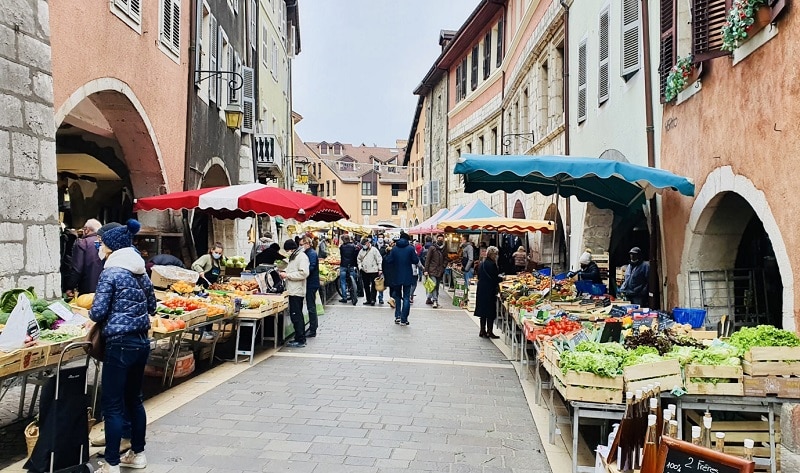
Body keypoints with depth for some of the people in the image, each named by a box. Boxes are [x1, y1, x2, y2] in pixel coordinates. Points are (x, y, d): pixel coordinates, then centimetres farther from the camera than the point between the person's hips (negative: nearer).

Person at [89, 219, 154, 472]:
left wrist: (92, 314, 8)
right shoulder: (141, 272, 9)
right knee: (134, 398, 18)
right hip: (142, 341, 8)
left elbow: (98, 312, -13)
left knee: (113, 406, 0)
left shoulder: (110, 273, -12)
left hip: (120, 344, -8)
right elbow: (151, 307, 16)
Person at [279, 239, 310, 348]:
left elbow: (304, 273, -23)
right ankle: (300, 338, 23)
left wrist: (288, 275, -19)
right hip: (293, 291, 11)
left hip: (297, 291, -11)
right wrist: (285, 272, 9)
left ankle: (300, 340, -3)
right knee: (298, 315, 15)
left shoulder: (302, 256, -13)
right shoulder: (293, 257, 18)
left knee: (296, 316, -8)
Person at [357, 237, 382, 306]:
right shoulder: (361, 251, 11)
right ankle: (368, 300, 17)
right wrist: (360, 266, 6)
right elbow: (359, 259, 22)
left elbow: (379, 260, -7)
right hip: (364, 271, 6)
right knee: (366, 286, 9)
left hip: (373, 270, -6)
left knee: (373, 285, -2)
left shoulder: (374, 250, -5)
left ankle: (372, 299, 0)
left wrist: (380, 269, -11)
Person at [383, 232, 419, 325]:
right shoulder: (410, 248, -7)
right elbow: (416, 261, -6)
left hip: (396, 276, 2)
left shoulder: (394, 249, -2)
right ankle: (403, 319, 0)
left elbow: (388, 261, -4)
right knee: (406, 297, 4)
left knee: (397, 296, 18)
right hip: (407, 277, -2)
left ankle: (397, 316, 8)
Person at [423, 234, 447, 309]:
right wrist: (426, 270, -8)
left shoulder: (444, 249, 10)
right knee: (434, 285, -13)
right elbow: (427, 259, -3)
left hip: (440, 271, 5)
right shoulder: (432, 248, -2)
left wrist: (443, 266, 2)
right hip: (432, 270, -5)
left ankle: (429, 298, 20)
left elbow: (445, 259, 19)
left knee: (437, 286, 8)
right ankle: (435, 300, -14)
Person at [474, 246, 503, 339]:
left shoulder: (482, 264, 10)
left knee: (483, 311, 13)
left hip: (481, 291, 8)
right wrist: (502, 279, 2)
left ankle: (483, 331, 19)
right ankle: (489, 332, 5)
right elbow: (495, 278, -17)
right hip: (489, 292, -8)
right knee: (491, 312, 1)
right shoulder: (491, 264, -17)